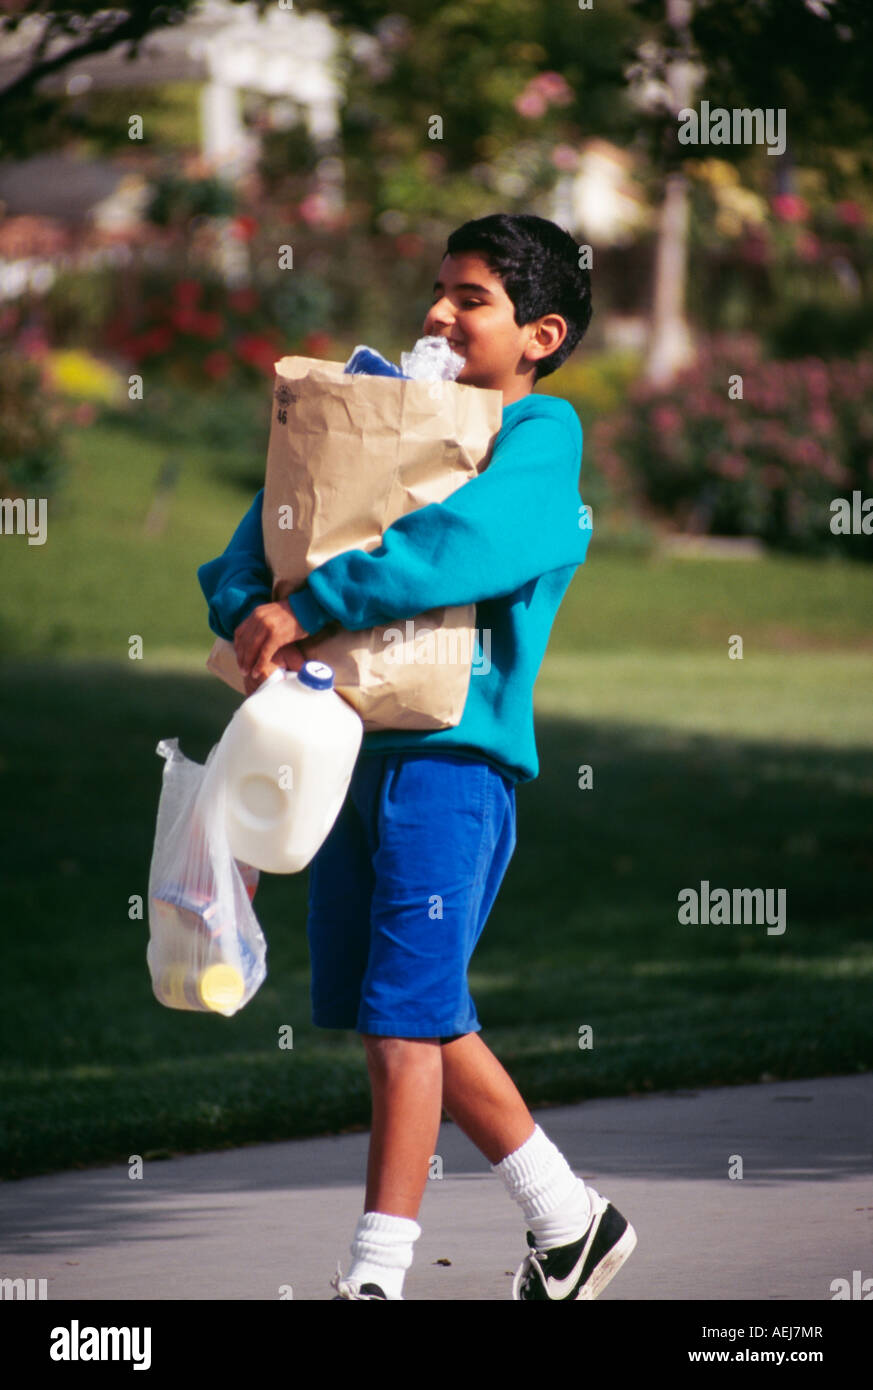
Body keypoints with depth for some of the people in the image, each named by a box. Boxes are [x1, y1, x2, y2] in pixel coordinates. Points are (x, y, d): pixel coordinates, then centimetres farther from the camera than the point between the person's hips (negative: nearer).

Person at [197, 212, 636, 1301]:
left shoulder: (541, 437, -6)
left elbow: (460, 546, -25)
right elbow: (279, 513, 10)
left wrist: (308, 607, -22)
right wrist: (247, 610, -11)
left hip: (452, 753, -8)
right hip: (352, 745, 8)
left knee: (404, 1016, -10)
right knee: (420, 1016, 13)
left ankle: (378, 1273, -7)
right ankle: (570, 1221, 26)